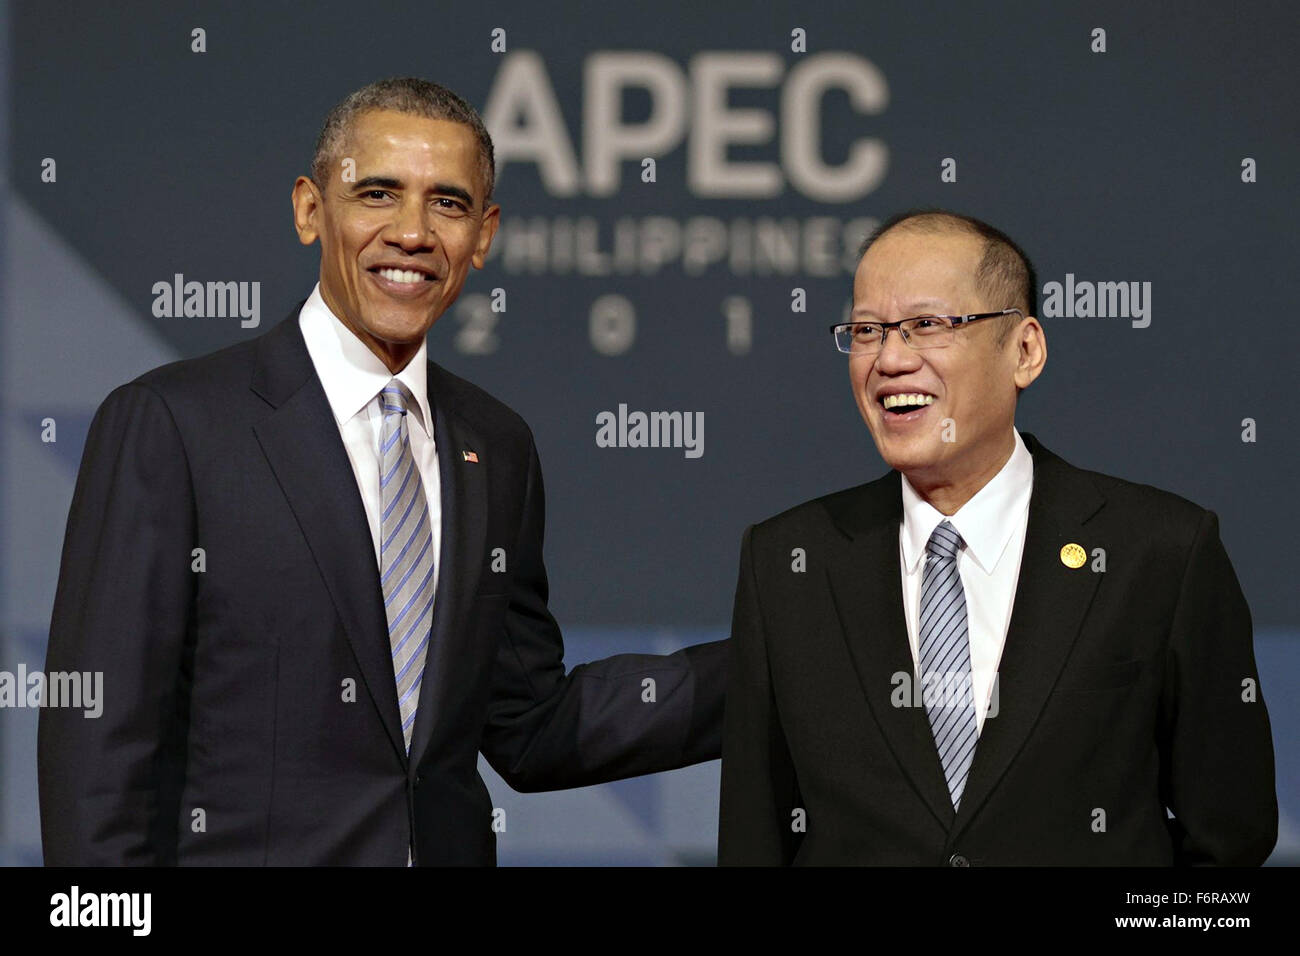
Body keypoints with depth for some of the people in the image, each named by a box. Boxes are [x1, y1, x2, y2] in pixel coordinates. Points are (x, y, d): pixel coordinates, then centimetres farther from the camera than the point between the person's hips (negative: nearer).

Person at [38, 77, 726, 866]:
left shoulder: (497, 449, 8)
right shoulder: (169, 424, -9)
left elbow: (533, 732, 10)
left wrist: (764, 671, 2)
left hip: (449, 846, 5)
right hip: (242, 849, -5)